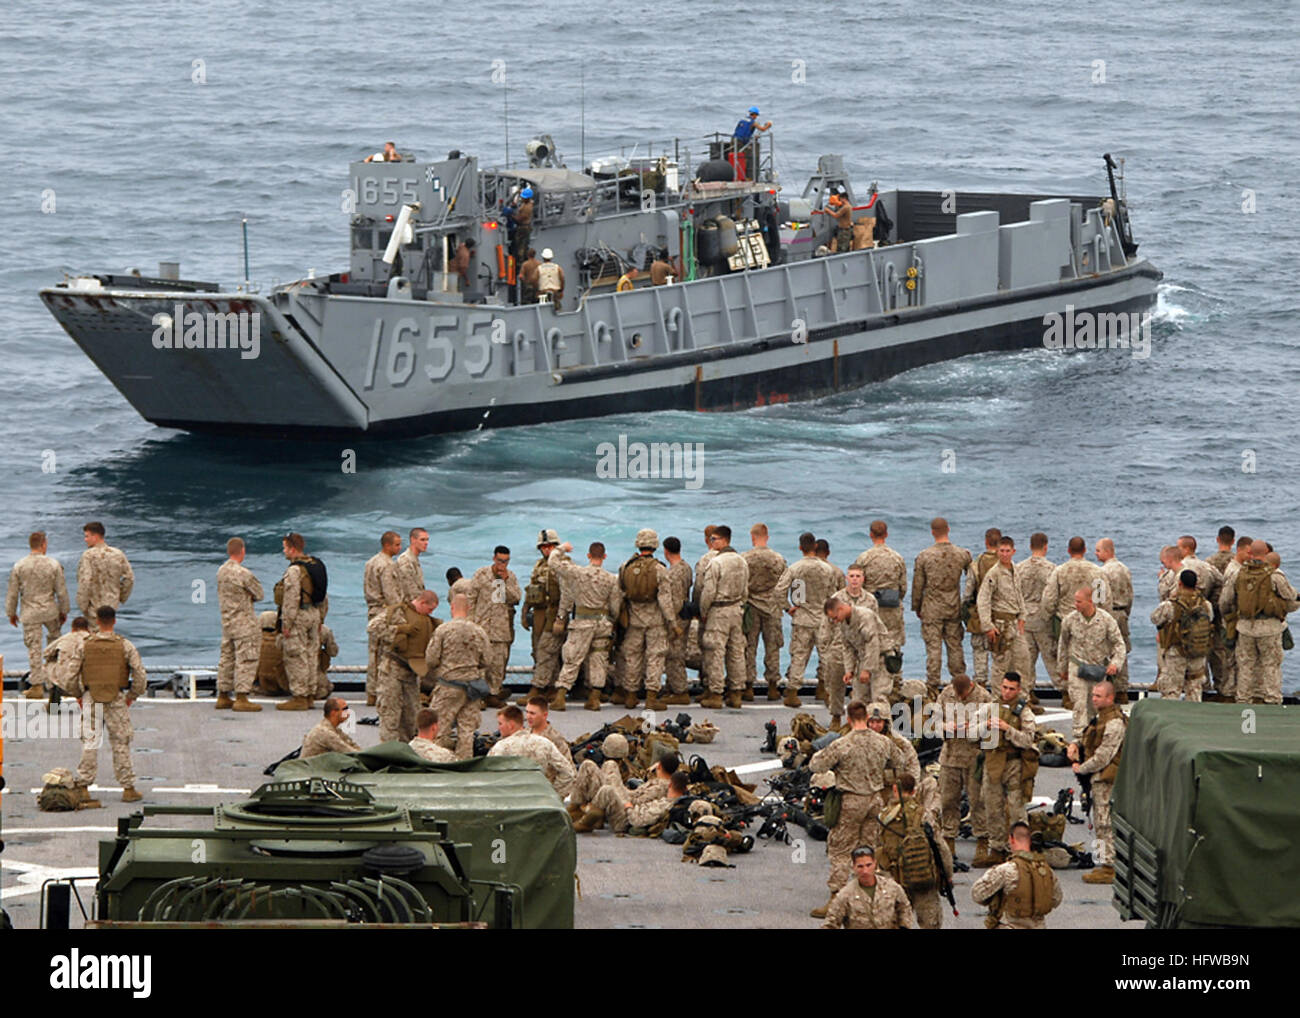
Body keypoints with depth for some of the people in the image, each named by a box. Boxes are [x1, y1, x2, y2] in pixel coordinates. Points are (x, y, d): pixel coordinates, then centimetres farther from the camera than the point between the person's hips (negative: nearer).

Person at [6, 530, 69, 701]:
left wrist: (11, 613, 12)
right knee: (55, 636, 28)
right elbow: (61, 591, -2)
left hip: (30, 612, 0)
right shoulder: (53, 564, -7)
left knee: (34, 648, 2)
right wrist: (64, 611, 13)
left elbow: (12, 593, -1)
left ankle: (36, 685, 3)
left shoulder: (19, 566, -7)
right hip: (50, 610, 0)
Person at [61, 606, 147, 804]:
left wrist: (77, 695, 11)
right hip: (117, 699, 0)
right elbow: (140, 674, -6)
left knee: (90, 744, 5)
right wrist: (133, 695, 8)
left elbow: (71, 674, -3)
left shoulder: (83, 645, -3)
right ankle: (128, 788, 10)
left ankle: (83, 788, 2)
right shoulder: (125, 646, -4)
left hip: (91, 699, 0)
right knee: (121, 744, 7)